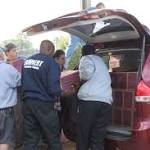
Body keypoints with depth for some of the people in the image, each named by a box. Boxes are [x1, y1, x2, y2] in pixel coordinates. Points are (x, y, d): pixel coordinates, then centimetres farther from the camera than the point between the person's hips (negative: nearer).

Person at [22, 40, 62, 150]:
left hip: (27, 102, 6)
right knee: (53, 139, 9)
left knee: (30, 140, 13)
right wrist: (59, 93, 2)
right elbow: (54, 89, -18)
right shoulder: (51, 62, -11)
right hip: (44, 104, -6)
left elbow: (22, 82, 15)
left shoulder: (27, 61, 10)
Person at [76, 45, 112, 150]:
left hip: (89, 100, -5)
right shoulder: (101, 61, 32)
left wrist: (82, 78, 9)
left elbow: (87, 71, -10)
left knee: (83, 137, 7)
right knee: (98, 140, 6)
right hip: (106, 102, 6)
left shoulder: (86, 58, 12)